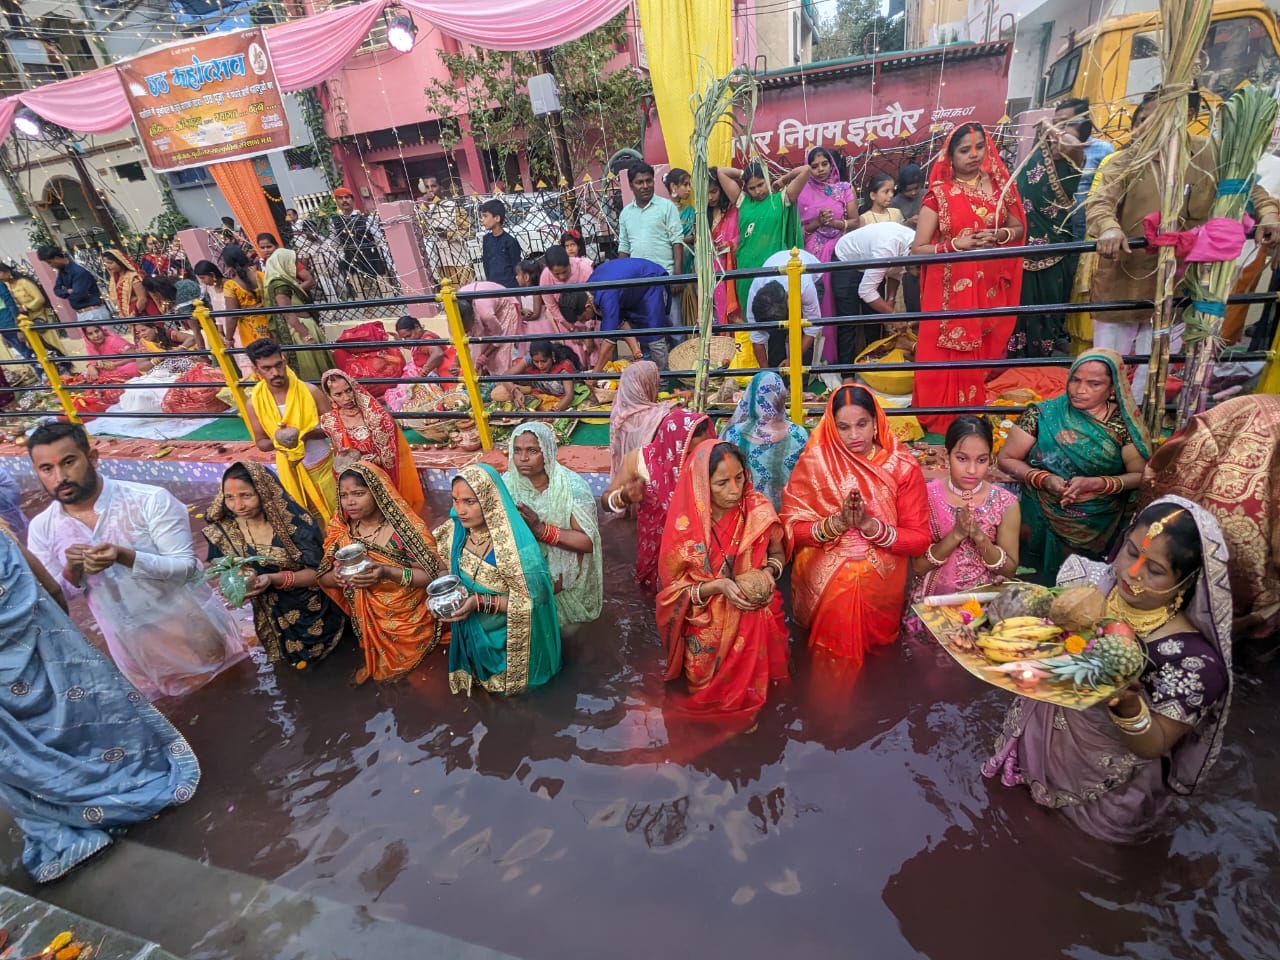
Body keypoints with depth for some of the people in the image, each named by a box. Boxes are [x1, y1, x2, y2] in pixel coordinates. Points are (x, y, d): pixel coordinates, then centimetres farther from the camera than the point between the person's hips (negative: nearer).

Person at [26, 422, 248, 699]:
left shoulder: (150, 500, -17)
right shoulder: (42, 529, -4)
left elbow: (186, 567, -18)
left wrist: (125, 557, -33)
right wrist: (71, 572, -18)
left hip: (193, 634, -3)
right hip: (133, 651, 4)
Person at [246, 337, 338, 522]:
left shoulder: (309, 390, -16)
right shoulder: (255, 401, -9)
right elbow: (260, 443, 0)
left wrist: (302, 434, -27)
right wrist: (277, 441, -23)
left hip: (322, 465, -2)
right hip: (289, 469, 2)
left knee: (333, 515, 9)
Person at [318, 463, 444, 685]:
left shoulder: (404, 528, -19)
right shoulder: (340, 530, -4)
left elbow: (433, 575, -19)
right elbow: (323, 577, 3)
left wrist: (388, 573, -33)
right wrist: (337, 576, -22)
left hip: (408, 620, -4)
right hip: (368, 620, 4)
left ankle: (380, 664, 19)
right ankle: (374, 659, 21)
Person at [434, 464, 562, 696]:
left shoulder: (514, 544, -31)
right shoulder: (456, 531, -12)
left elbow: (530, 600, -25)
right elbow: (451, 571, 7)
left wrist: (481, 602, -30)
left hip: (507, 635, -5)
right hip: (472, 629, 5)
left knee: (503, 680, 13)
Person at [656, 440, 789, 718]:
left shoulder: (758, 510, -10)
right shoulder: (684, 525, -16)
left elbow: (777, 552, 8)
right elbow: (673, 590, -8)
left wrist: (770, 571, -14)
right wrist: (717, 586, -24)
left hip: (754, 616, 2)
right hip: (705, 620, -1)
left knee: (749, 682, -11)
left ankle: (744, 703, 19)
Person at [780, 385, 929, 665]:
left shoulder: (903, 467, -6)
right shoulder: (814, 462, -7)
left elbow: (919, 540, -8)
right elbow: (790, 528, -9)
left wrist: (870, 525, -23)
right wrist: (837, 522, -25)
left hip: (880, 588, 1)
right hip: (821, 587, -1)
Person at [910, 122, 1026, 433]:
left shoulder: (997, 183, 8)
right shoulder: (939, 194, -4)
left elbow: (1019, 227, 14)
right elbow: (918, 249, -8)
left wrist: (998, 235, -8)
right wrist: (956, 244, -21)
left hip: (990, 288, 4)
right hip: (952, 292, -4)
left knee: (986, 356, 9)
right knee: (949, 359, -2)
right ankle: (946, 421, 12)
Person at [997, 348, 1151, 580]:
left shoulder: (1122, 423, -2)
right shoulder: (1043, 414, -4)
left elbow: (1141, 475, -1)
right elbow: (1006, 460, -2)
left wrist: (1096, 484, -17)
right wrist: (1044, 479, -17)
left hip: (1102, 525, 1)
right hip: (1046, 520, 0)